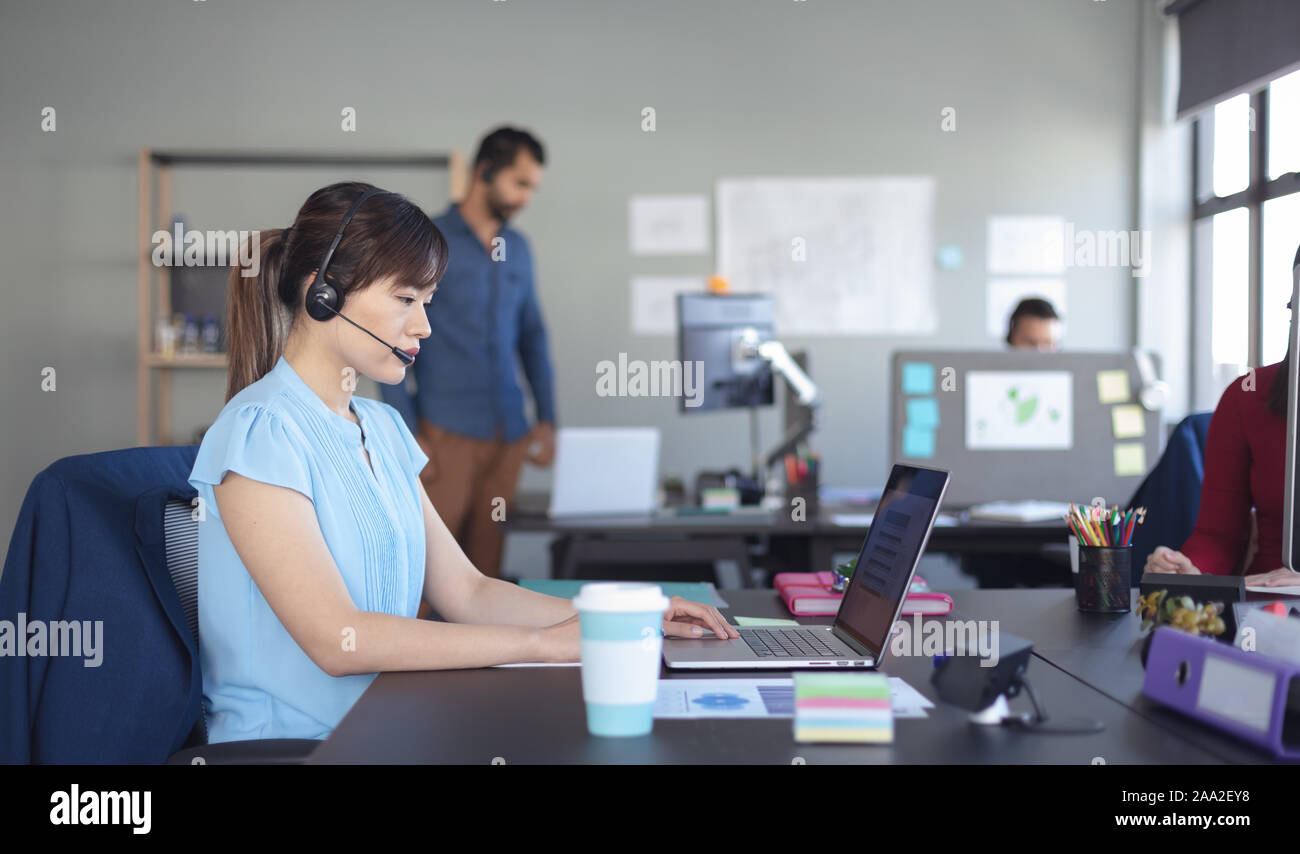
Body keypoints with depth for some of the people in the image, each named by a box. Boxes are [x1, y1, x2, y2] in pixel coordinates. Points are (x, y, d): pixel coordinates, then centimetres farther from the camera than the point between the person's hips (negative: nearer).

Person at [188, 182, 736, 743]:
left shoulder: (383, 428, 14)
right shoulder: (259, 431, -13)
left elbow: (465, 592, 11)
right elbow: (336, 639, -21)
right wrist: (544, 641, -20)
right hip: (284, 744, -7)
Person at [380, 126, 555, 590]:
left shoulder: (517, 249, 14)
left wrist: (546, 420, 13)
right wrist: (407, 432, -11)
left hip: (508, 435, 5)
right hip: (448, 433, -5)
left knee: (486, 567, 5)